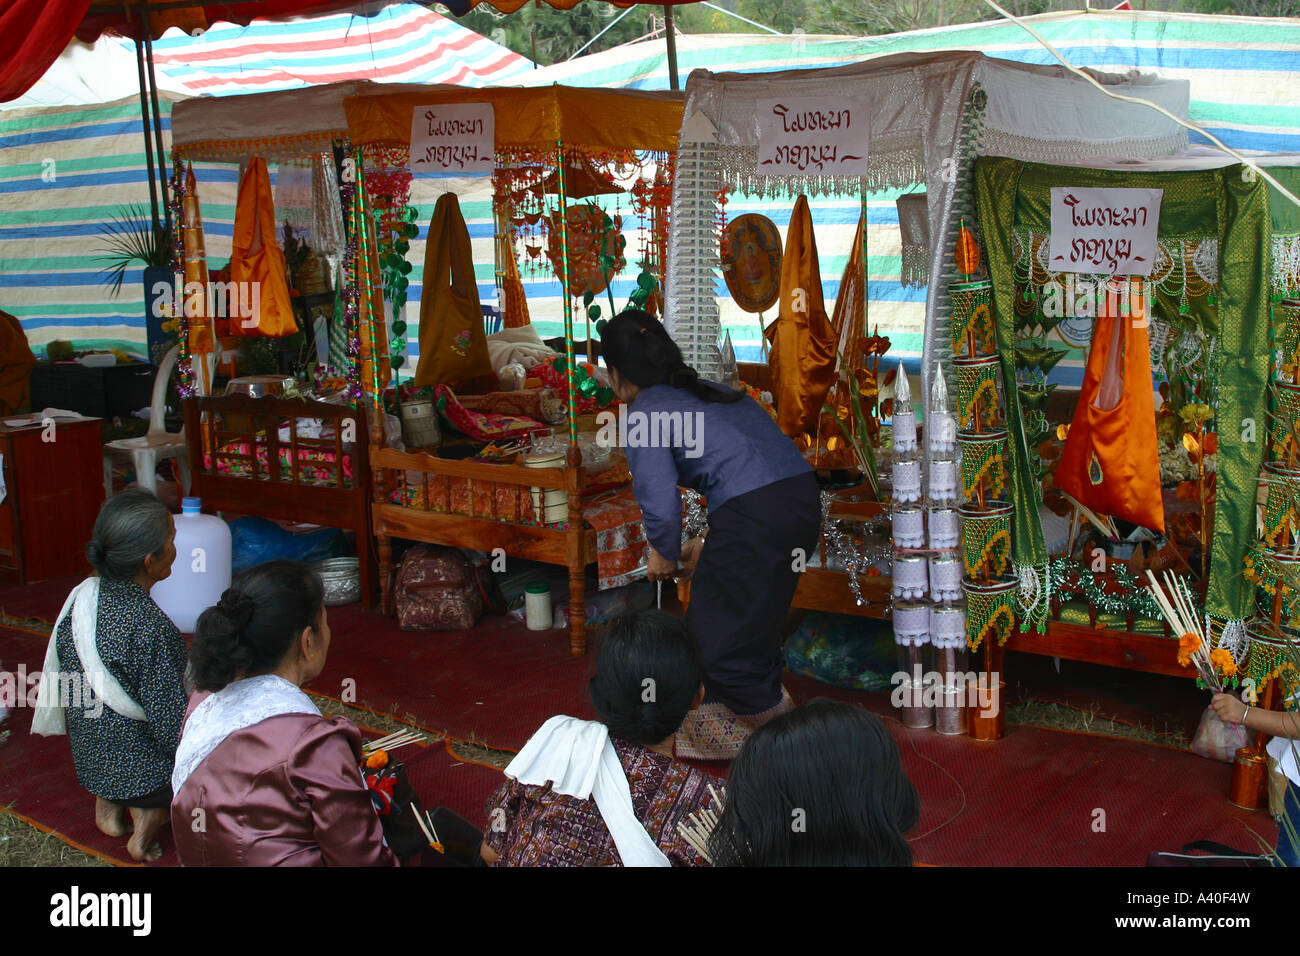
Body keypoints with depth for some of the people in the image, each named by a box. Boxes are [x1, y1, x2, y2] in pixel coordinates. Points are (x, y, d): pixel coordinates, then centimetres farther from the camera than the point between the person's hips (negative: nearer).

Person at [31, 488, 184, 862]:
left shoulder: (81, 598, -8)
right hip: (140, 767, -7)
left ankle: (108, 803, 17)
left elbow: (59, 677, 5)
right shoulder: (152, 629, -29)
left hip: (89, 758, 7)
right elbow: (170, 722, -23)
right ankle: (149, 816, -1)